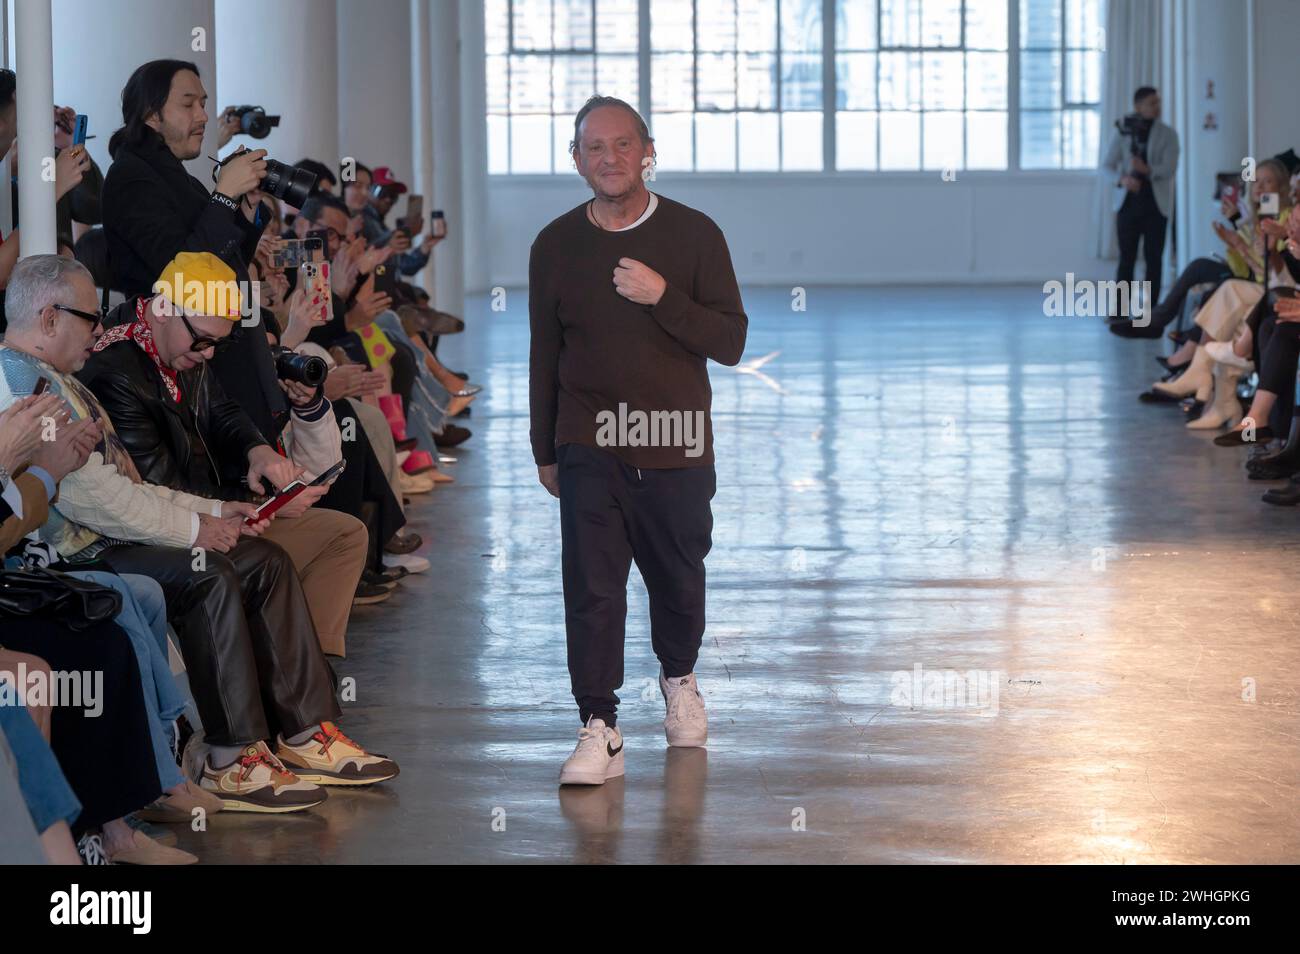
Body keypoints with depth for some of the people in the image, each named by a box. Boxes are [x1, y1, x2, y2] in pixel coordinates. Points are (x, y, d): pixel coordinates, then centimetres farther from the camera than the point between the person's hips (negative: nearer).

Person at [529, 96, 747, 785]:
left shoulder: (694, 235, -1)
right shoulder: (556, 245, 4)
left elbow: (730, 342, -4)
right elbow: (544, 356, 12)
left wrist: (663, 297, -19)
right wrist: (544, 450, 13)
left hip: (677, 447, 0)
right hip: (589, 450, 0)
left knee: (678, 578, 12)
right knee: (591, 585, -8)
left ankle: (678, 680, 40)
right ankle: (599, 729, -5)